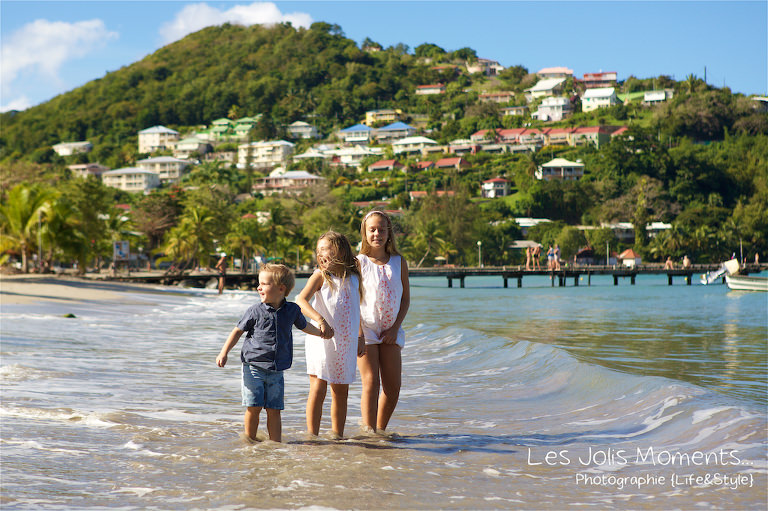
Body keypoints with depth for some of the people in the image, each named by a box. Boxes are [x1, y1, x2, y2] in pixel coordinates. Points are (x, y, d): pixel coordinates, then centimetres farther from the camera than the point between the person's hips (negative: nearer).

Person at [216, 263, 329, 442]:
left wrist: (321, 332, 22)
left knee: (274, 410, 1)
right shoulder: (255, 311, -3)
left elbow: (304, 325, 26)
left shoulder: (292, 310, 4)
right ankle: (250, 441, 9)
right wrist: (224, 353, -1)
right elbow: (238, 331, 6)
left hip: (276, 370, 2)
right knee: (253, 407, -5)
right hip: (253, 366, -2)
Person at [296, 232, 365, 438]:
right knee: (318, 390, -6)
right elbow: (300, 300, -17)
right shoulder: (320, 276, -4)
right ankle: (312, 435, 0)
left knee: (341, 391, 10)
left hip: (346, 342, 4)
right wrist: (319, 319, -31)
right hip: (322, 341, -4)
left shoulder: (354, 278, 7)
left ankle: (337, 434, 20)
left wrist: (360, 337, 20)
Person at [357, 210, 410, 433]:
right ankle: (368, 431, -8)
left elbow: (405, 298, 9)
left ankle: (380, 429, 18)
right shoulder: (358, 262, -4)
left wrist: (395, 328, -2)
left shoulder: (399, 262, 5)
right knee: (371, 382, -11)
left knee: (393, 386, 2)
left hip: (390, 331, 4)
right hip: (365, 327, -4)